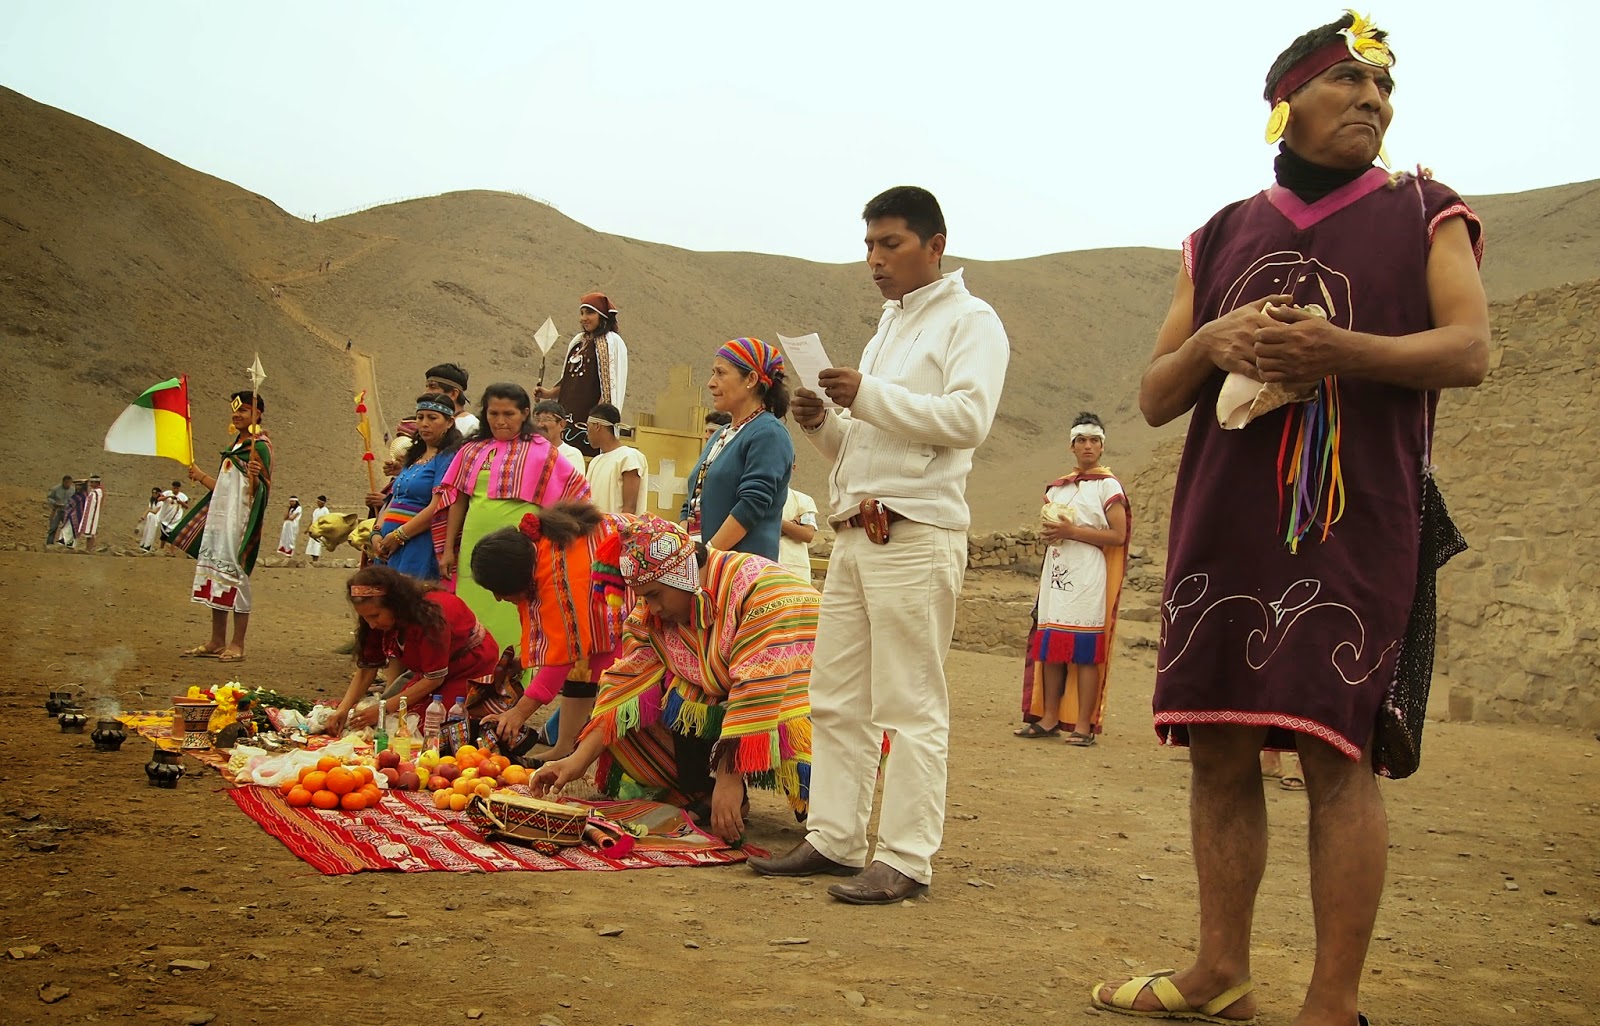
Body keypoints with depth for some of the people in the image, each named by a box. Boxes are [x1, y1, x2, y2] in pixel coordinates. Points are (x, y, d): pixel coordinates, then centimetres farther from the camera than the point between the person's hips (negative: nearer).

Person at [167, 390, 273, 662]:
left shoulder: (260, 446, -7)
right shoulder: (235, 447, 19)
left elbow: (260, 491, -15)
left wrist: (255, 477, -35)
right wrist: (201, 476, 32)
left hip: (240, 520, -9)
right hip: (219, 518, 9)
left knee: (234, 576, -8)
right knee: (215, 577, 8)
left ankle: (237, 644, -4)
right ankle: (217, 642, 13)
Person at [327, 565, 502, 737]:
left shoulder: (429, 614, -35)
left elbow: (435, 678, -28)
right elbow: (367, 667, -7)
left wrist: (384, 709, -28)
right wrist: (343, 709, -22)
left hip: (471, 668, -8)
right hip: (430, 672, 9)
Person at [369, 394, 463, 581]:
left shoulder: (448, 458, -6)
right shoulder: (413, 457, 20)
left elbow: (437, 508, -16)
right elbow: (392, 501, 19)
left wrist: (398, 536, -13)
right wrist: (377, 534, 2)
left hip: (420, 549, -8)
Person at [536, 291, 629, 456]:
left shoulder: (613, 343, -3)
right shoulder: (577, 341, 18)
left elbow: (614, 386, -10)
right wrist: (549, 393, 7)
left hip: (591, 417, -7)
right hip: (569, 417, 7)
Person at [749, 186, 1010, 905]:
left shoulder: (970, 321, 2)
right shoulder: (887, 329, 26)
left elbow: (969, 418, -15)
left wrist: (870, 397, -18)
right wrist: (823, 423, 7)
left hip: (916, 536, -8)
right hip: (853, 534, 8)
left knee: (911, 706, -6)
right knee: (837, 701, 7)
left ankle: (907, 860, -3)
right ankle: (834, 839, 13)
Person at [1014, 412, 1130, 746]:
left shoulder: (1107, 486, 0)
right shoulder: (1058, 486, 18)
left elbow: (1118, 535, -7)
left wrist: (1072, 532, -14)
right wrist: (1048, 530, 4)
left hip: (1088, 578, -6)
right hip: (1056, 574, 6)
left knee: (1085, 651, -7)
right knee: (1050, 647, 3)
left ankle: (1084, 725, -6)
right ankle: (1049, 719, 8)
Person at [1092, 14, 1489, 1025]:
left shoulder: (1425, 214, 9)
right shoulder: (1221, 238, 17)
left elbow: (1470, 349, -5)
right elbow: (1156, 398, 15)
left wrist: (1332, 347, -20)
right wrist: (1211, 343, -7)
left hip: (1353, 529, -4)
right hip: (1222, 528, 4)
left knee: (1336, 751, -8)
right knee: (1220, 750, 6)